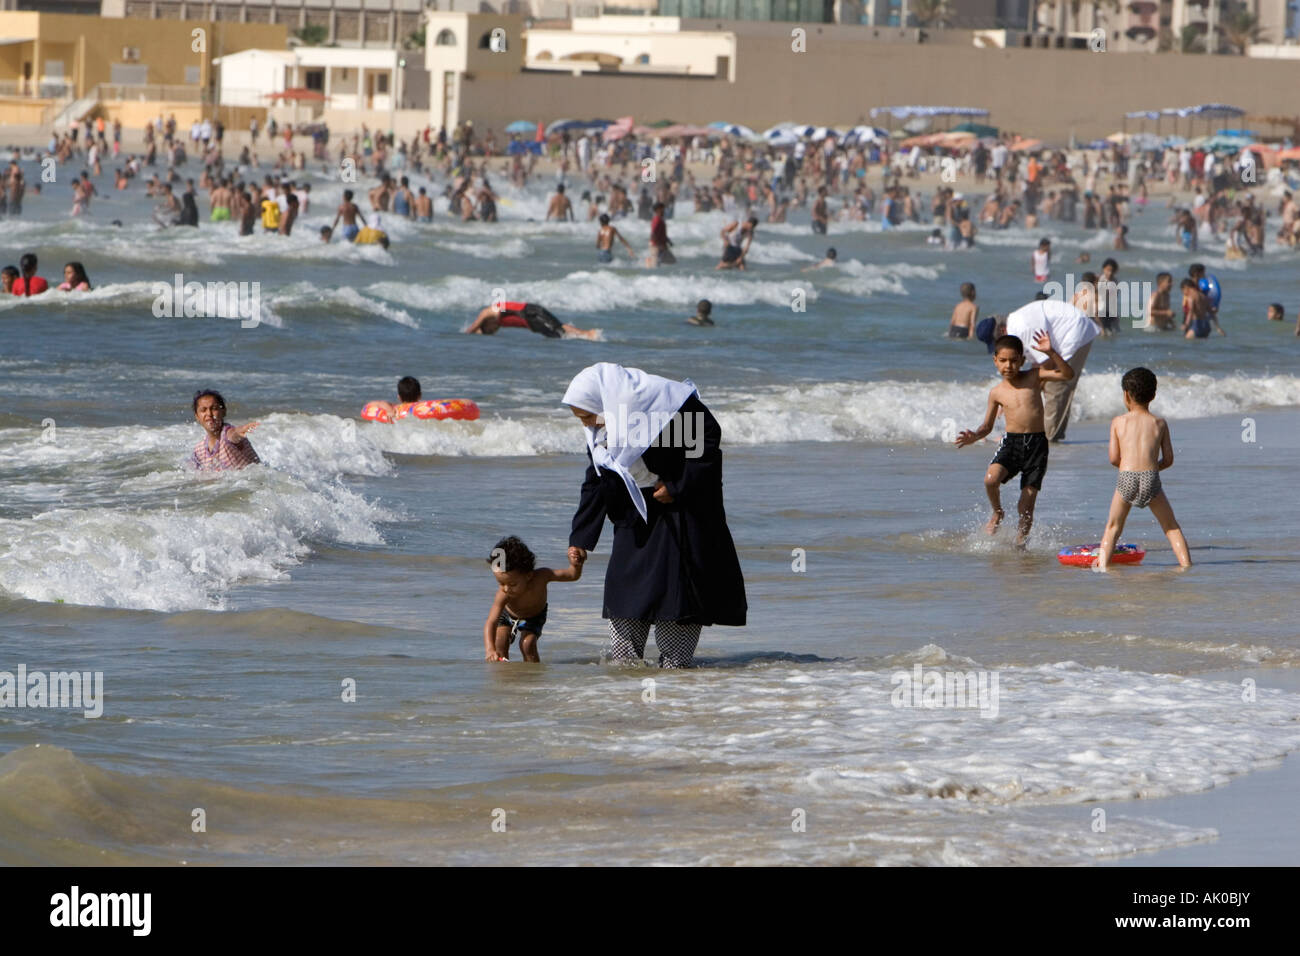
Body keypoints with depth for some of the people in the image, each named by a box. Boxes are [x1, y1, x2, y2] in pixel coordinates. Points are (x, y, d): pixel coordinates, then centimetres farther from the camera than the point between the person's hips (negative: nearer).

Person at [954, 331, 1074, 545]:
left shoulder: (1034, 377, 3)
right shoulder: (997, 392, 7)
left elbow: (1067, 374, -7)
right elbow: (987, 425, 15)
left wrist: (1050, 353, -19)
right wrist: (974, 437, -6)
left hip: (1037, 444, -1)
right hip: (1011, 441, 1)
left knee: (1026, 506, -1)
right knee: (991, 479, -26)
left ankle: (1021, 541, 19)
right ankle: (997, 513, 3)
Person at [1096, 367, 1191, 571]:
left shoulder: (1118, 422, 8)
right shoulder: (1159, 424, 10)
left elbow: (1114, 458, 5)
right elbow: (1168, 459, 10)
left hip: (1126, 478, -1)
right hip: (1151, 478, 1)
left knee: (1113, 527, 15)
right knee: (1171, 527, 16)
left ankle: (1103, 563, 3)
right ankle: (1185, 563, 9)